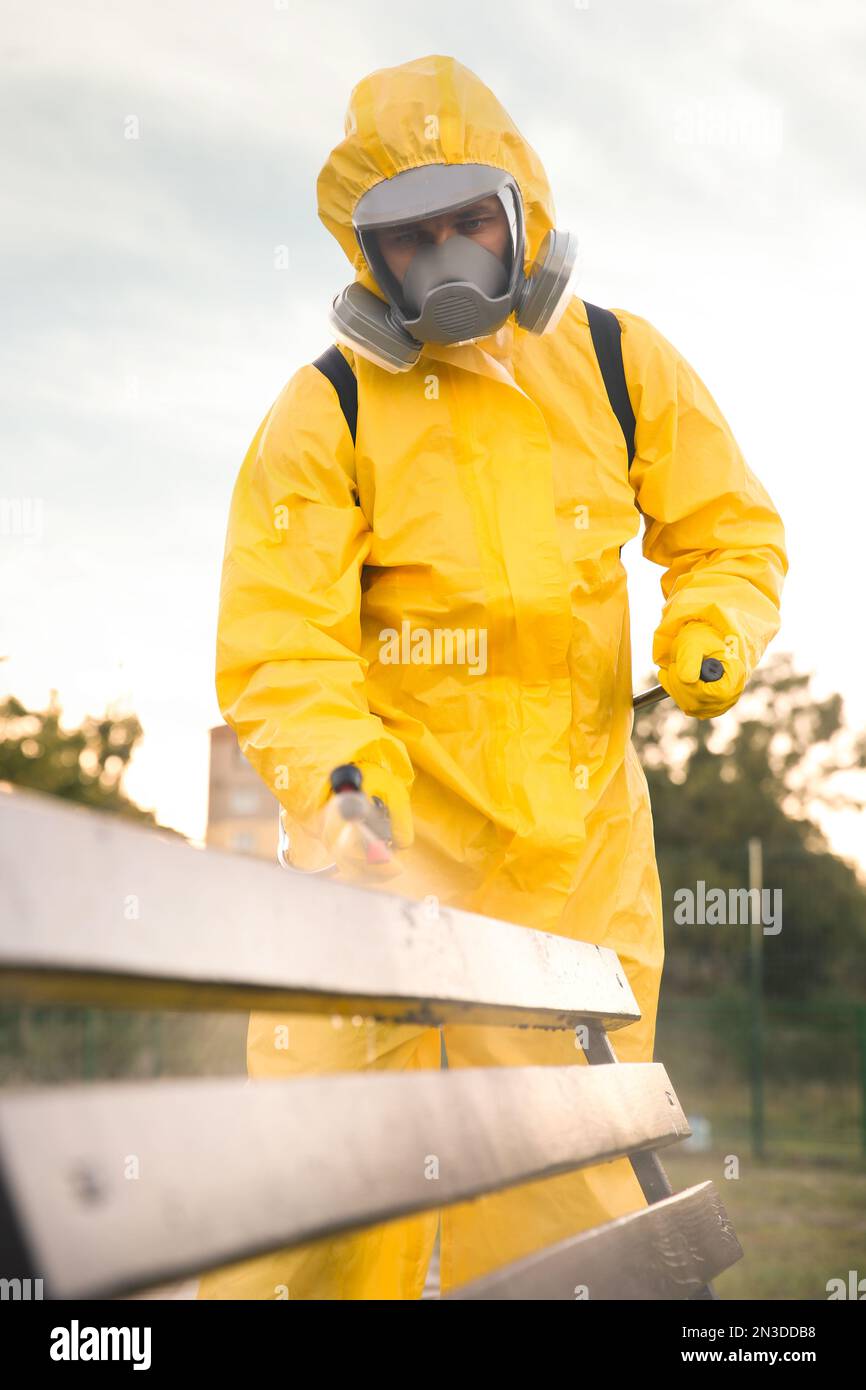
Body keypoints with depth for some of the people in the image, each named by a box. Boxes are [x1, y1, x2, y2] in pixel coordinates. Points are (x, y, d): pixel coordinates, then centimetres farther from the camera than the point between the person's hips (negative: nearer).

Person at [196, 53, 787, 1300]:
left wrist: (712, 631, -8)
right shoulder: (327, 410, -6)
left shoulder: (624, 367, 2)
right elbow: (277, 639, -12)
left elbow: (729, 533, 12)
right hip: (392, 815, -2)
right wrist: (338, 771, -29)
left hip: (579, 819, 3)